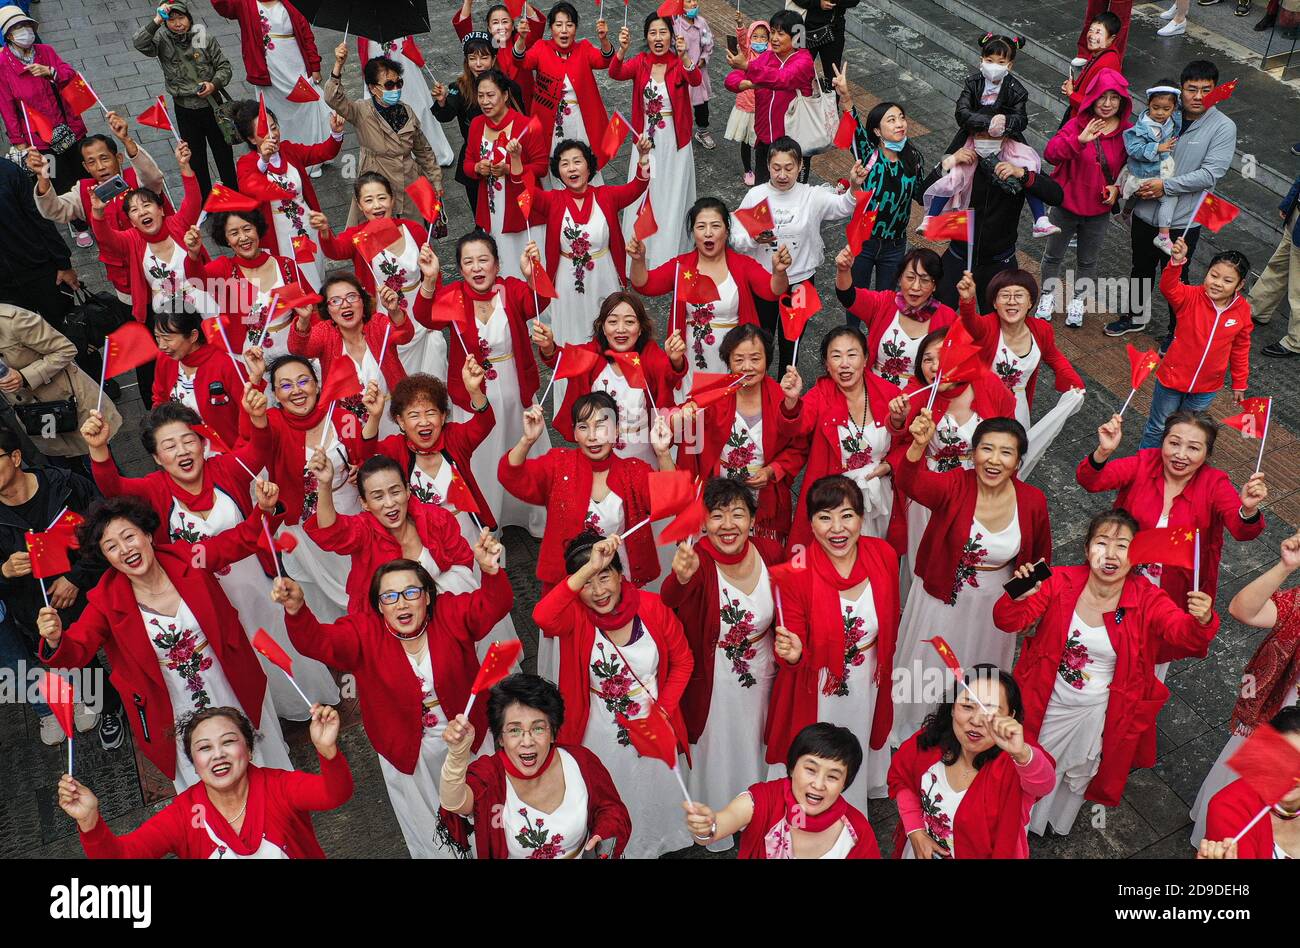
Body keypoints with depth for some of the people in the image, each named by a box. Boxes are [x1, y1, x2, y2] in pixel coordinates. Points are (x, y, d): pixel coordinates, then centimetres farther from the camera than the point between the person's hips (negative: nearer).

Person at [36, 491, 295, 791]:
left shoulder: (189, 558, -16)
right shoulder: (107, 601, -15)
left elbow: (242, 540, -8)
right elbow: (76, 651, -16)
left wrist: (263, 508, -25)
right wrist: (54, 640, -39)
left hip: (233, 690, 1)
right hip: (176, 714, -1)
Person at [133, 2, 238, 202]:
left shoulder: (204, 37, -7)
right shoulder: (162, 40, -7)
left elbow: (224, 66, -1)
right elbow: (139, 43, -24)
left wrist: (214, 84, -18)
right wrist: (156, 21, -28)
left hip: (212, 106, 0)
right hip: (185, 111, 1)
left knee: (224, 155, 10)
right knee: (196, 160, 12)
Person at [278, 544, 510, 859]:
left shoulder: (449, 613, -19)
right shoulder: (365, 631, -19)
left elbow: (493, 606, -32)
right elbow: (318, 642, -33)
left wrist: (491, 571, -54)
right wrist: (296, 611, -55)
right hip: (408, 750, -1)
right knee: (429, 830, 22)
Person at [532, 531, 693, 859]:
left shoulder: (652, 607, -18)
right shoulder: (574, 614, -23)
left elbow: (683, 661, -5)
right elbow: (542, 617, -48)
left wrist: (662, 712, -13)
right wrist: (588, 568, -52)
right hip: (599, 734, -2)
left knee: (651, 797, 27)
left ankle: (651, 847, 57)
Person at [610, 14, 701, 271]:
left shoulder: (680, 63, -9)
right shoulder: (640, 62, -3)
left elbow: (696, 80, -29)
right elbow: (615, 73, -20)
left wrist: (684, 56, -48)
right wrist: (622, 49, -39)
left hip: (675, 143, -2)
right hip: (646, 142, 2)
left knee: (672, 198, 6)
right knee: (642, 197, 10)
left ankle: (669, 258, 20)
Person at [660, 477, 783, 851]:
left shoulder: (770, 552, -15)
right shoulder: (699, 560, -26)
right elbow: (670, 601, -47)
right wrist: (681, 577, -67)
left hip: (761, 675, 3)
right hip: (713, 681, -3)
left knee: (754, 746, 26)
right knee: (715, 751, 17)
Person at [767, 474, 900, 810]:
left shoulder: (884, 555, -18)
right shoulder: (795, 574, -28)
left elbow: (891, 620, 2)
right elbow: (795, 656, -20)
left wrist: (884, 664, 14)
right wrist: (792, 654, -42)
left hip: (869, 680, 4)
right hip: (818, 689, -4)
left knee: (857, 751, 29)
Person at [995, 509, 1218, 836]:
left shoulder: (1148, 600, -19)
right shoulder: (1061, 582, -21)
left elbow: (1183, 634, -34)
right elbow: (1009, 622, -24)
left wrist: (1201, 621, -57)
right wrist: (1019, 596, -46)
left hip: (1098, 713, 1)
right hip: (1047, 703, -1)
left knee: (1080, 773, 29)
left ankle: (1060, 823, 61)